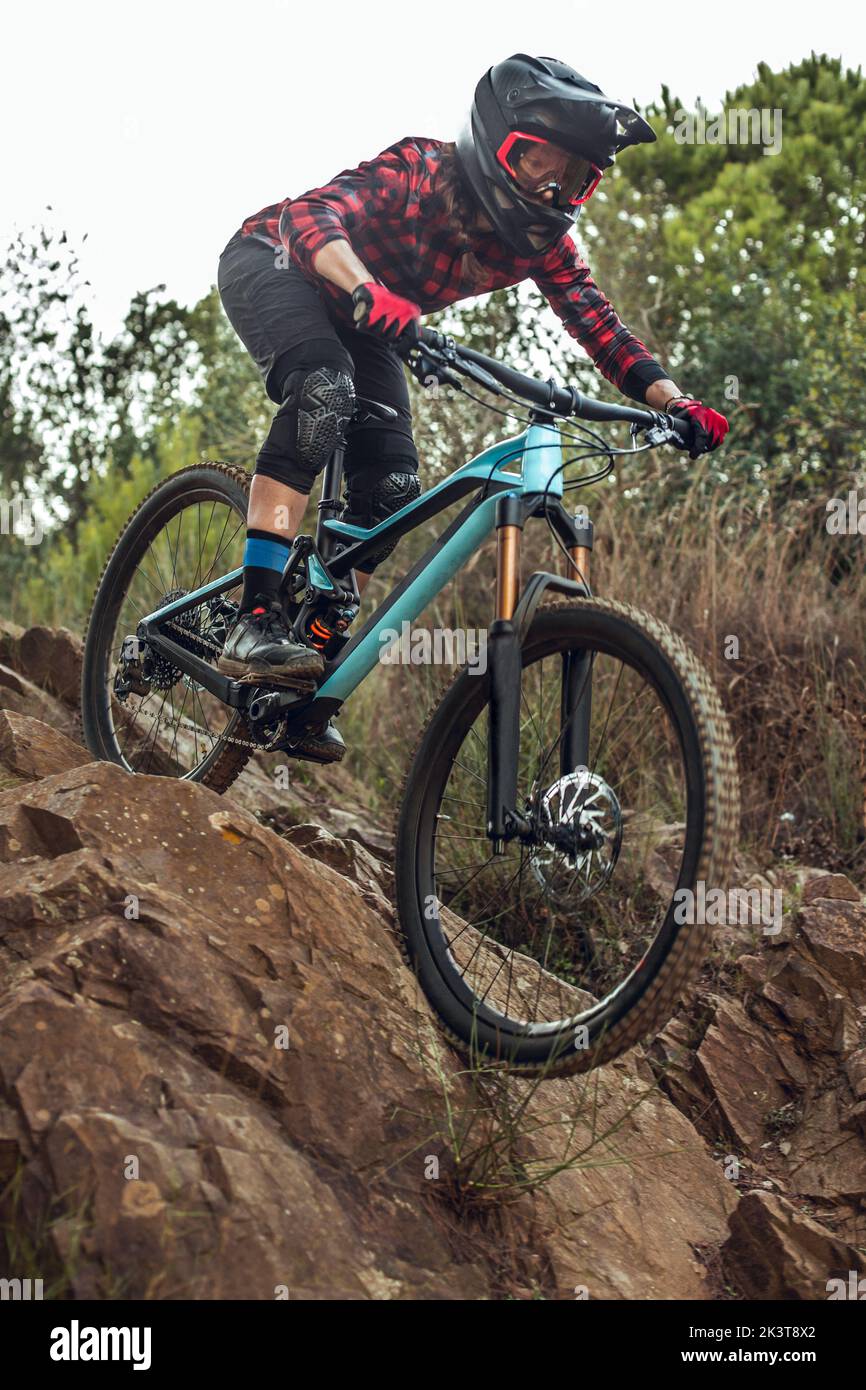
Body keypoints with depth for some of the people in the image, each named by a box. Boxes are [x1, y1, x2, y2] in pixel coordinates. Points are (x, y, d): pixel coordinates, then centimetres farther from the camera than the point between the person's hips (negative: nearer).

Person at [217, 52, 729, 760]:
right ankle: (256, 624, -40)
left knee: (393, 487, -7)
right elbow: (310, 215, -45)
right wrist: (367, 292, -65)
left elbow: (600, 324, -16)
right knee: (326, 388, -36)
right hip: (272, 263, -7)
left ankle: (299, 686, 0)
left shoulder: (541, 240, -16)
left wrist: (675, 402, -31)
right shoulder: (420, 172, -32)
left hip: (356, 317, 7)